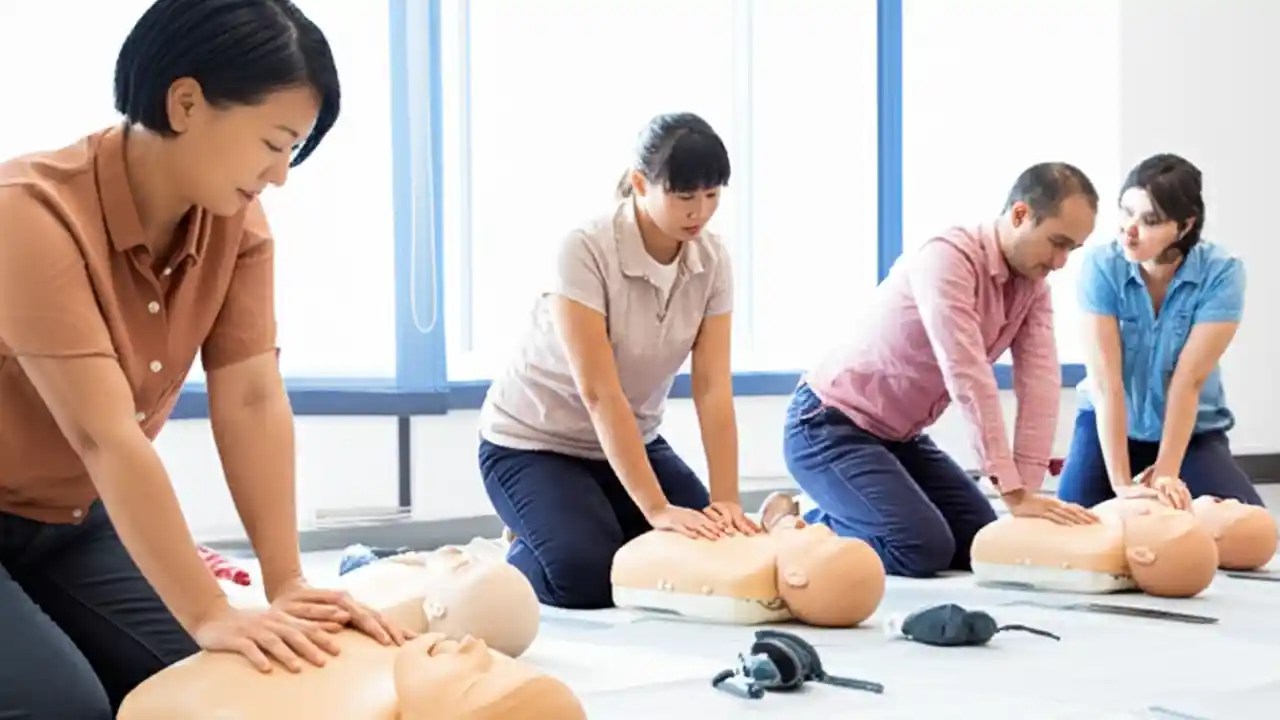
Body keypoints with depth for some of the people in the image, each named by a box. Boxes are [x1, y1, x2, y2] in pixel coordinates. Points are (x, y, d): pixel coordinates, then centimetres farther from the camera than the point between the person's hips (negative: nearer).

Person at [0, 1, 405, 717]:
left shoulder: (235, 222, -9)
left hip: (71, 523, 7)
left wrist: (288, 585, -22)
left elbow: (253, 402, -15)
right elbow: (105, 439, -34)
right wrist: (209, 616, -36)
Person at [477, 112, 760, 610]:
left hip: (633, 441, 6)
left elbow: (713, 389, -14)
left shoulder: (711, 259, -10)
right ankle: (510, 564, 8)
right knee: (589, 575, -27)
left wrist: (726, 500, -26)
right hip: (534, 443, -6)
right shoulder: (585, 251, -27)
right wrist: (658, 509, -37)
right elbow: (600, 394, -31)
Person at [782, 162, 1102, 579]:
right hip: (830, 427, -9)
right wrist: (1015, 493, -36)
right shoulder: (948, 259, -26)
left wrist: (1028, 487, -21)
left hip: (900, 436, 9)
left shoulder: (1033, 285, 0)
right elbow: (968, 379, -33)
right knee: (926, 548, -22)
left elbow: (1040, 382, -10)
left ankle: (827, 520, 16)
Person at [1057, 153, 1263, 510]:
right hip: (1110, 426, 0)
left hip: (1193, 431, 0)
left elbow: (1188, 381, -22)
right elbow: (1106, 381, -25)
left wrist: (1167, 472, -28)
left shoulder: (1222, 272, -20)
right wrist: (1121, 482, -31)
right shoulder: (1101, 266, -19)